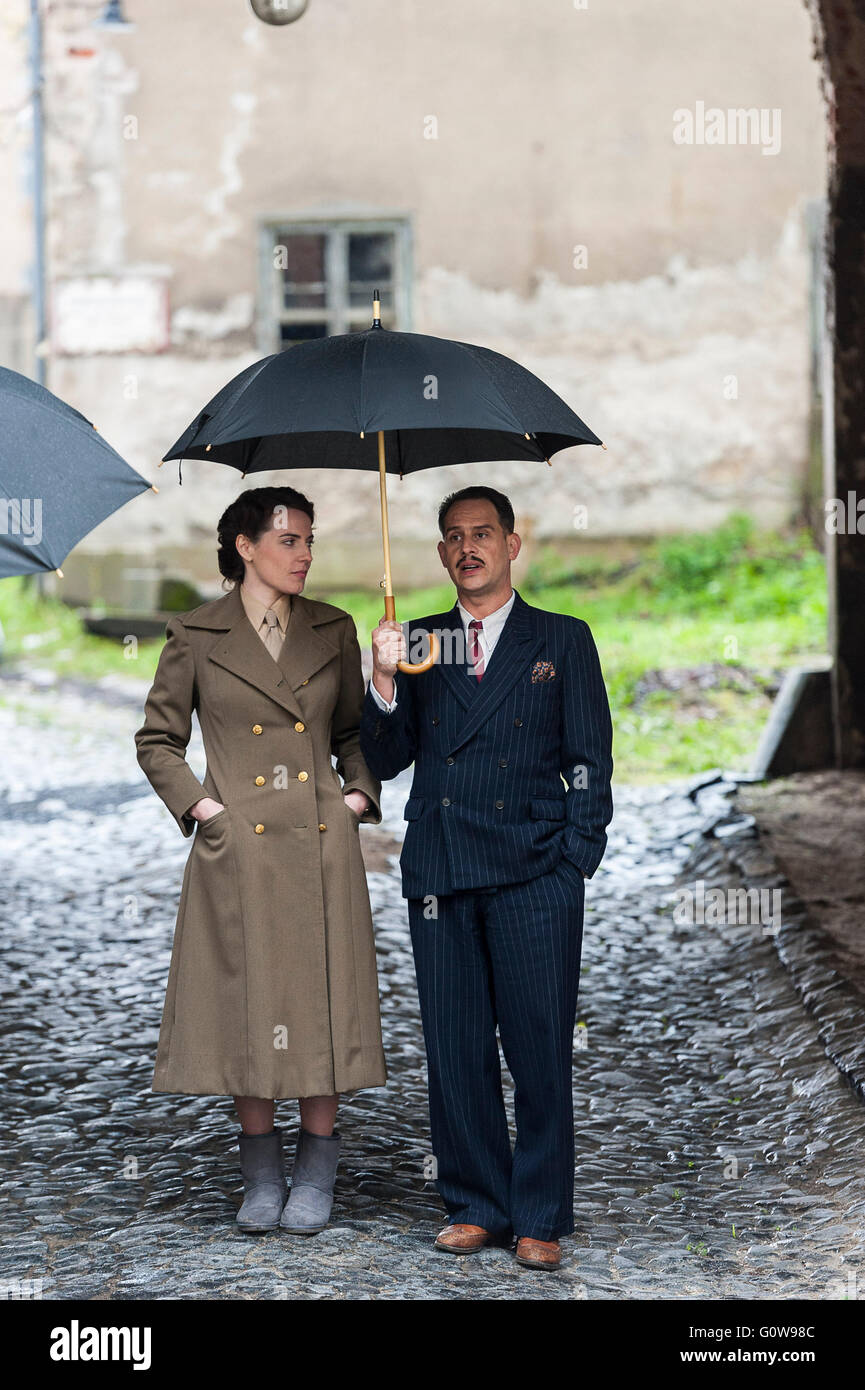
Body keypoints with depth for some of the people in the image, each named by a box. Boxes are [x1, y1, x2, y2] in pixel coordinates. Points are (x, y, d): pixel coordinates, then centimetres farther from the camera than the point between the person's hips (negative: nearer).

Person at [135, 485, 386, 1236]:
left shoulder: (333, 631, 8)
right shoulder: (196, 637, 1)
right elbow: (157, 741, 7)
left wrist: (359, 795, 4)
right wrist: (201, 806, -4)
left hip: (322, 843, 2)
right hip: (238, 847, -2)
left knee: (323, 1001, 2)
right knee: (248, 1005, 2)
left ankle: (316, 1173, 13)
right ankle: (261, 1170, 15)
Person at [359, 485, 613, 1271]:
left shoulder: (562, 641, 8)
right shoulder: (417, 645, 14)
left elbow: (591, 762, 5)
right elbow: (386, 761, 9)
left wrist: (575, 860, -4)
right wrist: (385, 681, -7)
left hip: (533, 876, -3)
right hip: (440, 876, 3)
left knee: (539, 1049, -2)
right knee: (454, 1050, 5)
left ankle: (541, 1219, 7)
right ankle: (476, 1206, 16)